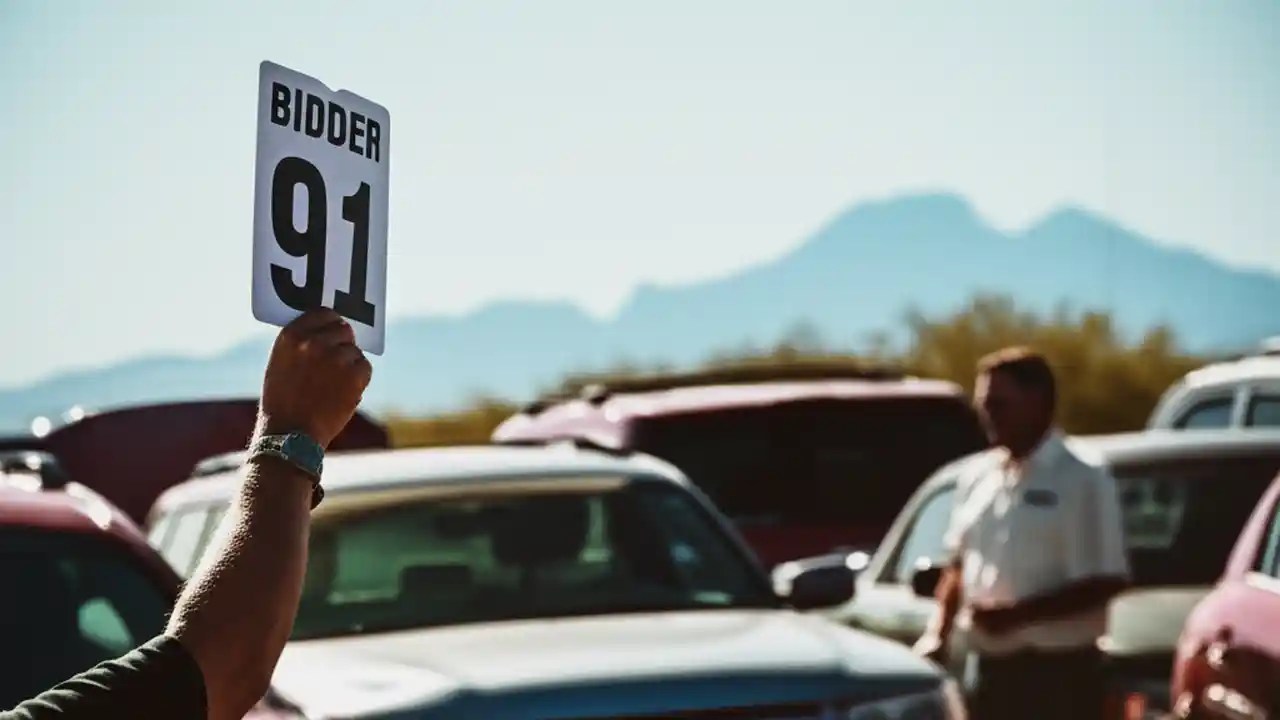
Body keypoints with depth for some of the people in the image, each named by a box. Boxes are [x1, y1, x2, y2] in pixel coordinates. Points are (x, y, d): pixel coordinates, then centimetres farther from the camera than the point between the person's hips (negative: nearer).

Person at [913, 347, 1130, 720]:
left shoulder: (1081, 481, -10)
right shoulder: (978, 475, 11)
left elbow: (1103, 582, -14)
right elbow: (958, 564, 20)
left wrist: (1017, 614, -21)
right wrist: (938, 631, 6)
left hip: (1057, 673, -7)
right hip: (994, 668, 7)